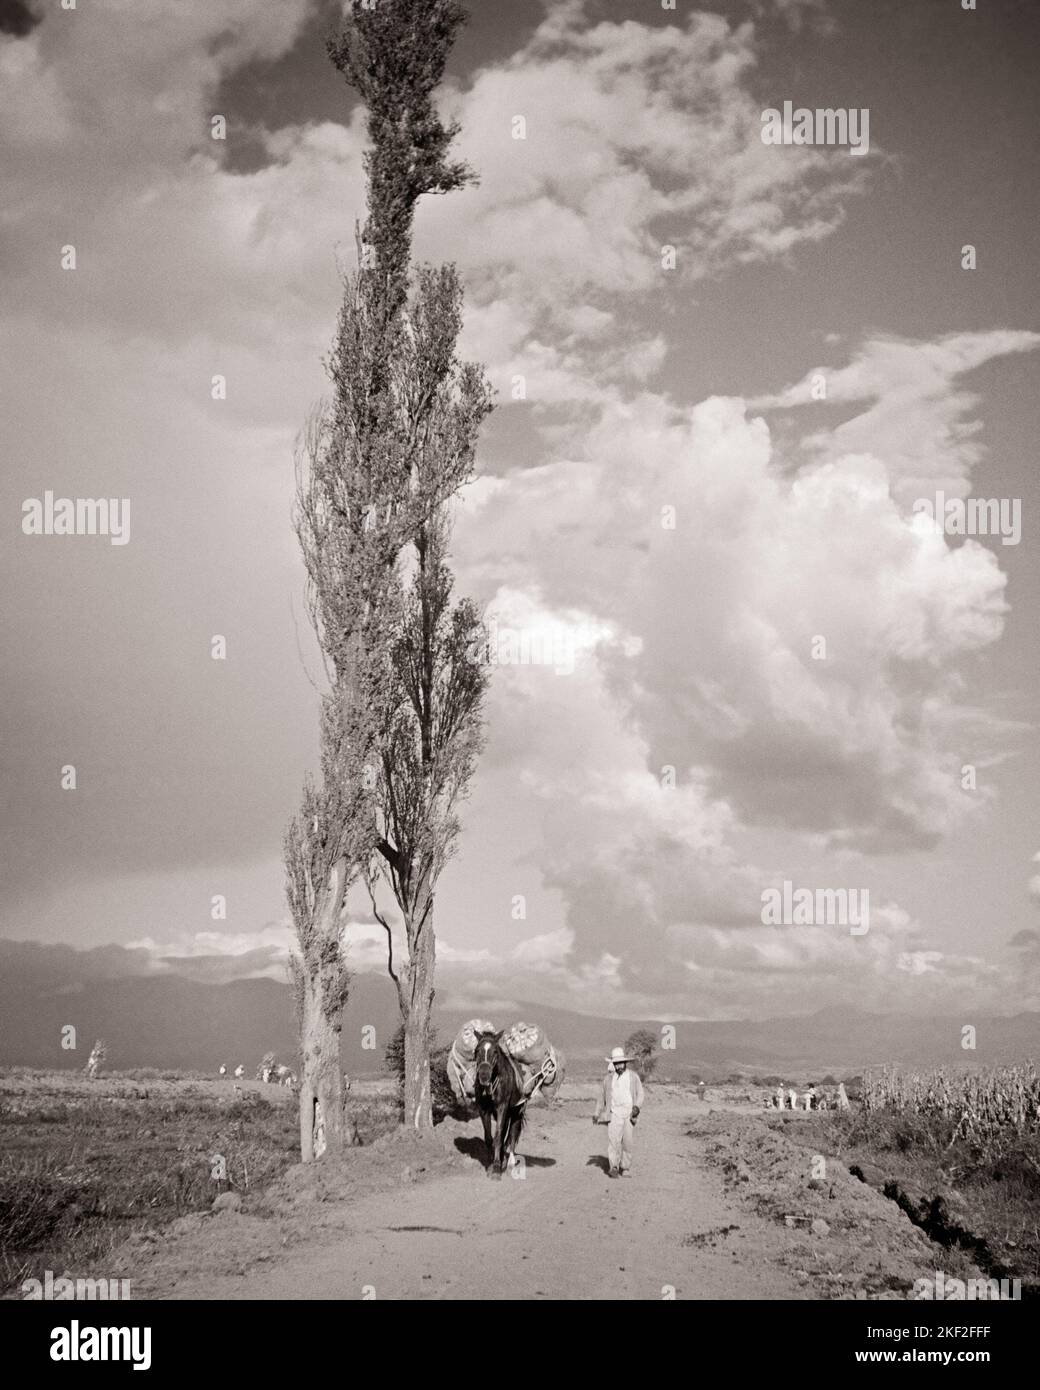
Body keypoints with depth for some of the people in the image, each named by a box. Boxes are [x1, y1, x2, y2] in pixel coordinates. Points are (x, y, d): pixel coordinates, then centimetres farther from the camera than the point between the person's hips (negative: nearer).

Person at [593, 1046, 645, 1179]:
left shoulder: (633, 1077, 8)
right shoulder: (608, 1078, 10)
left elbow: (640, 1094, 6)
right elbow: (603, 1097, 19)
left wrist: (637, 1106, -12)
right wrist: (597, 1113, 19)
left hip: (629, 1113, 0)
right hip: (614, 1113, 0)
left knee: (627, 1142, 2)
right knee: (613, 1139, -14)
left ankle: (625, 1167, 16)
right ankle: (613, 1168, -15)